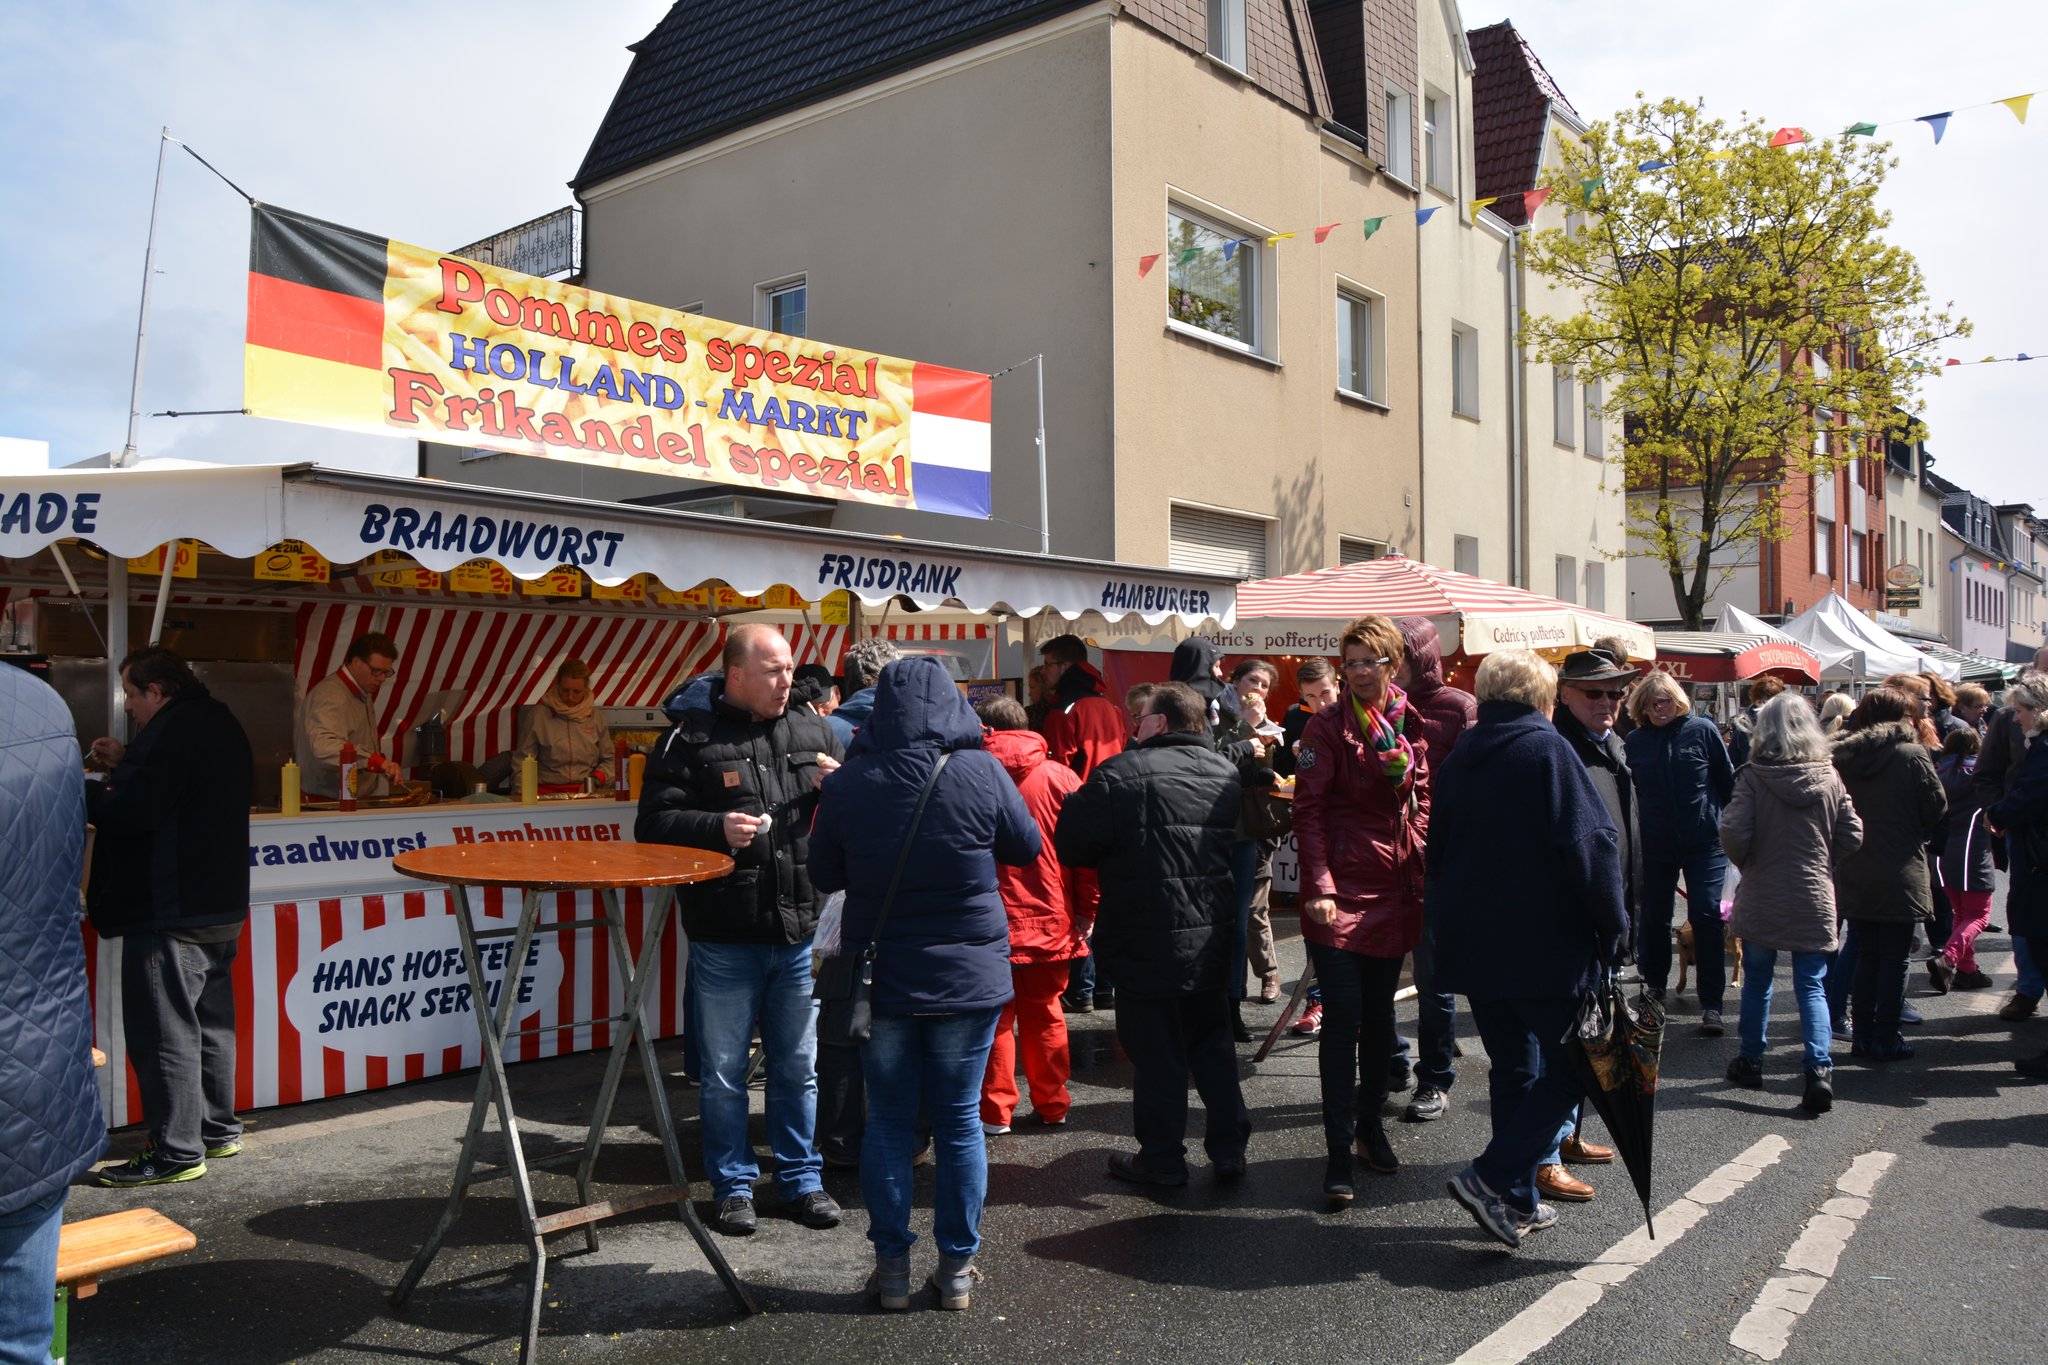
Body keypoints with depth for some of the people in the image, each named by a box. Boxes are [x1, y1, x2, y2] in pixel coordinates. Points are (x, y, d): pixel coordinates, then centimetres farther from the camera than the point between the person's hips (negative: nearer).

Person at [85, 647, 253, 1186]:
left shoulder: (171, 730, -18)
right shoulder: (221, 723, 13)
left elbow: (131, 810, -23)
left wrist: (81, 791, -7)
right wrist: (128, 762, 16)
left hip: (170, 913, -10)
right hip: (221, 903, 10)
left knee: (162, 1031, -3)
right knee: (210, 1021, 18)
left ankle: (176, 1152, 1)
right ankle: (218, 1130, 28)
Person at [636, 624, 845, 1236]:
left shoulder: (814, 734, 8)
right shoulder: (691, 737, -5)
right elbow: (653, 824, -7)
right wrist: (717, 828, -22)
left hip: (800, 933, 3)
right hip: (725, 938, -3)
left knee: (798, 1068, 15)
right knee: (724, 1072, 10)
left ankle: (802, 1179, 30)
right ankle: (734, 1185, 26)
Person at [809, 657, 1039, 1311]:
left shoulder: (847, 784, -9)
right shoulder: (982, 772, -12)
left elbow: (825, 875, 4)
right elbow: (1026, 848, 3)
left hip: (882, 979, 1)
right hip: (969, 977, 0)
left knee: (888, 1122, 13)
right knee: (959, 1121, 11)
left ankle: (892, 1267, 21)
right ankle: (957, 1269, 21)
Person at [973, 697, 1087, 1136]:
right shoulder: (1059, 776, -1)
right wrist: (1086, 909, 6)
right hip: (1050, 919, 2)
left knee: (994, 1016, 9)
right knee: (1045, 1014, 14)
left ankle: (995, 1111, 13)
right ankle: (1052, 1106, 21)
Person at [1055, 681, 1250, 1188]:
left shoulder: (1120, 775, -15)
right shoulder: (1226, 773, 6)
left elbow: (1070, 846, -10)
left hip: (1147, 942, -6)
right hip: (1212, 937, 6)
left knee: (1157, 1051, 6)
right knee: (1212, 1042, 18)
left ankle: (1162, 1158, 17)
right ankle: (1229, 1147, 24)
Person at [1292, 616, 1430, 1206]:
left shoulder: (1412, 726, 7)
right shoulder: (1329, 726, -7)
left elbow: (1422, 799, 16)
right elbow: (1308, 810, -10)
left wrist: (1421, 870, 6)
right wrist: (1319, 886, -18)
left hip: (1394, 890, 5)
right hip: (1341, 891, -5)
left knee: (1380, 1015, 16)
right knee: (1343, 1020, -4)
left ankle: (1370, 1125, 31)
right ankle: (1339, 1152, 4)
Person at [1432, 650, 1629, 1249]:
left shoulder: (1458, 759, 10)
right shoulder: (1547, 750, -10)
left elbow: (1438, 852, 17)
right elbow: (1589, 843, -16)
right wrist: (1614, 926, -8)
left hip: (1474, 946, 7)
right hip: (1546, 946, -7)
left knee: (1512, 1069, 15)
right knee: (1572, 1066, 3)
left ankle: (1518, 1202, 19)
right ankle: (1493, 1177, -7)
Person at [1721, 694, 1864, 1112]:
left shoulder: (1753, 777, -11)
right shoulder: (1829, 777, -2)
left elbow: (1733, 833, -18)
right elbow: (1852, 836, 1)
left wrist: (1747, 863, 2)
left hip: (1761, 899, -1)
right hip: (1814, 898, 2)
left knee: (1757, 981, 14)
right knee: (1811, 987, 6)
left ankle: (1750, 1061, 25)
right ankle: (1819, 1069, -6)